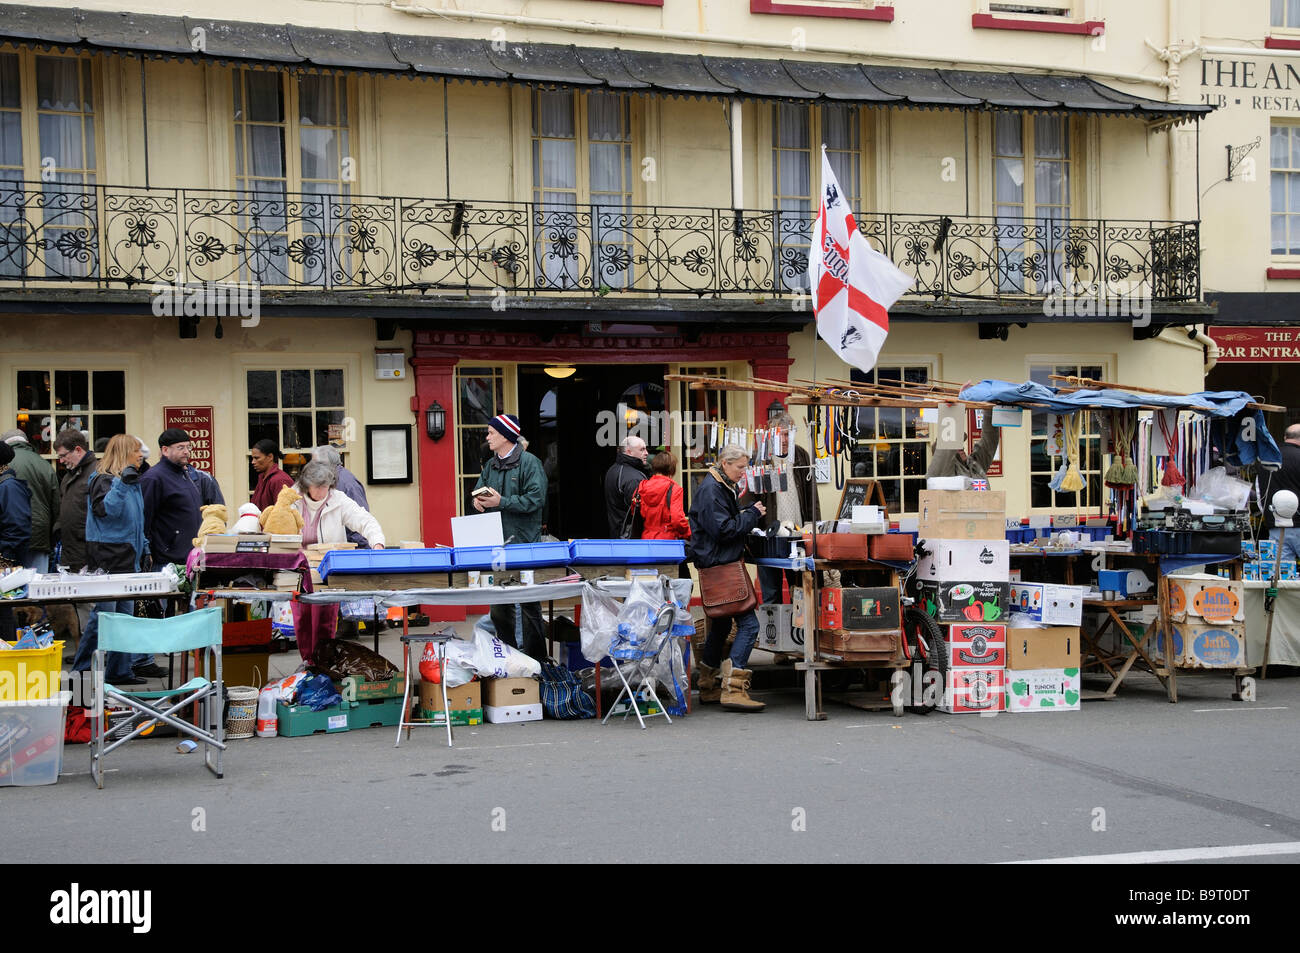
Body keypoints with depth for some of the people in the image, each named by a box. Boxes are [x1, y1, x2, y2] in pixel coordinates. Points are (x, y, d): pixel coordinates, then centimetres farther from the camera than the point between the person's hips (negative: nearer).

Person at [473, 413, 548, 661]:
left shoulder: (530, 463, -8)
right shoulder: (491, 466, 15)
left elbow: (536, 499, -17)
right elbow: (478, 491, 20)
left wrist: (501, 502, -19)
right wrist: (478, 501, -5)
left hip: (524, 541, -7)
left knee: (528, 602, -1)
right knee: (498, 603, 10)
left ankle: (534, 655, 6)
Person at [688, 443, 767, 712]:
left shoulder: (724, 487, 17)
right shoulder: (710, 490, -15)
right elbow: (723, 530, -21)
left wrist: (751, 511, 6)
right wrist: (752, 514, -13)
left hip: (719, 565, 11)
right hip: (719, 566, -11)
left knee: (721, 624, 17)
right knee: (748, 624, -14)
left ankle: (708, 688, 26)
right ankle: (733, 690, -18)